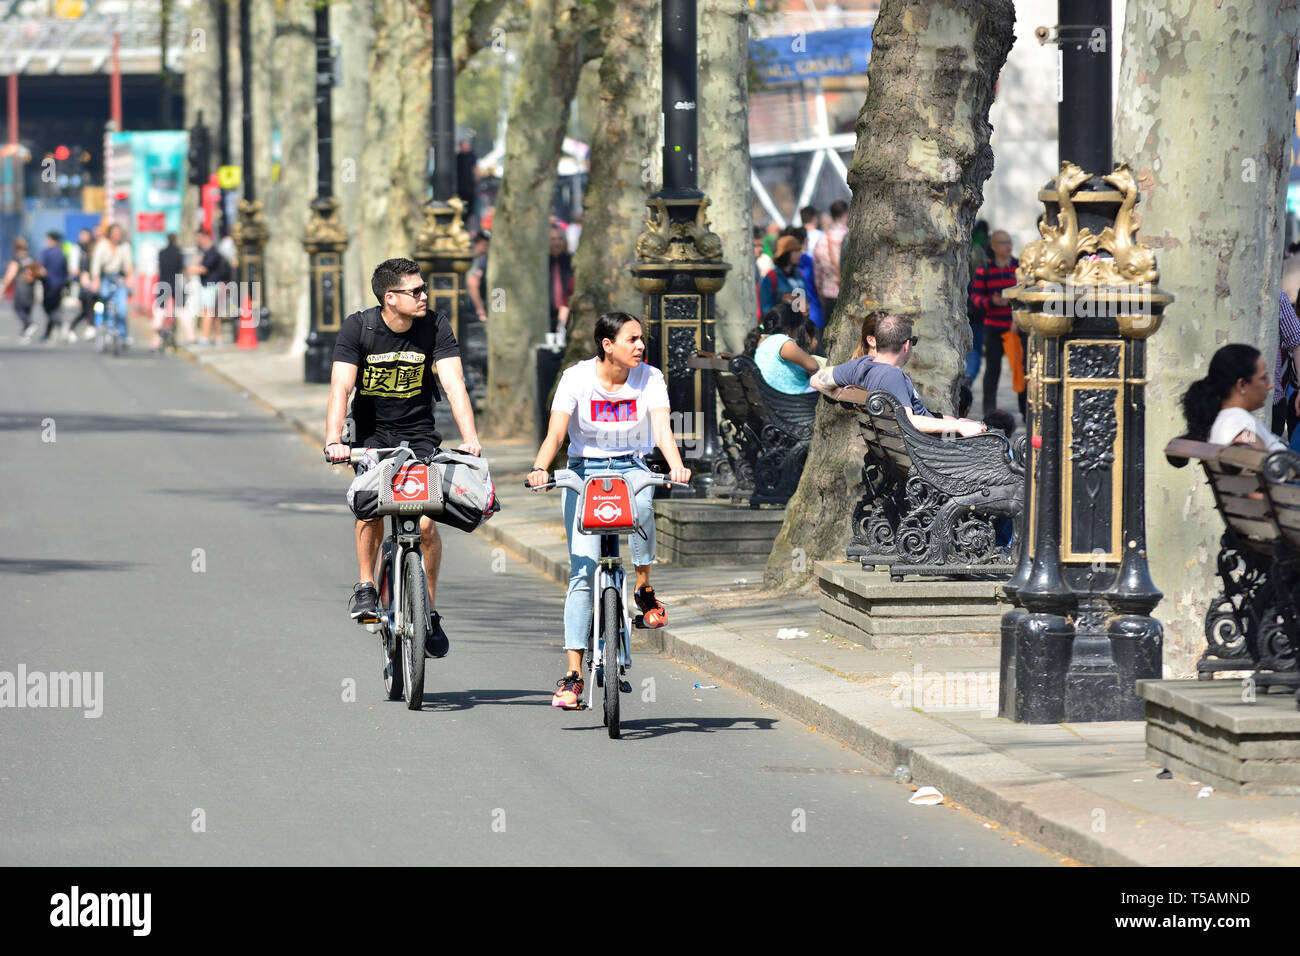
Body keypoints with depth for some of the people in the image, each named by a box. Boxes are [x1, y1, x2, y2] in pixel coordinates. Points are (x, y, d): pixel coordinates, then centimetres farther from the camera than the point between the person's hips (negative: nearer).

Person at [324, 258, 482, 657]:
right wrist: (333, 440, -37)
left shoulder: (435, 327, -12)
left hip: (418, 432, 1)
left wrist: (469, 438, -33)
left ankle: (429, 609, 6)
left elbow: (454, 384, -19)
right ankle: (366, 586, -7)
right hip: (371, 430, -1)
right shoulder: (357, 328, -15)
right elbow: (341, 387, -22)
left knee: (425, 522, -12)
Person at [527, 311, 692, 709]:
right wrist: (540, 468, -37)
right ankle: (573, 674, -9)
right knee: (582, 571, -11)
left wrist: (677, 466, -37)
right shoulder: (577, 378, -9)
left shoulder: (649, 378, -5)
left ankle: (644, 588, -14)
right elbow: (556, 431, -17)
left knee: (640, 505, -38)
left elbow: (663, 430, -17)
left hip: (632, 470, 1)